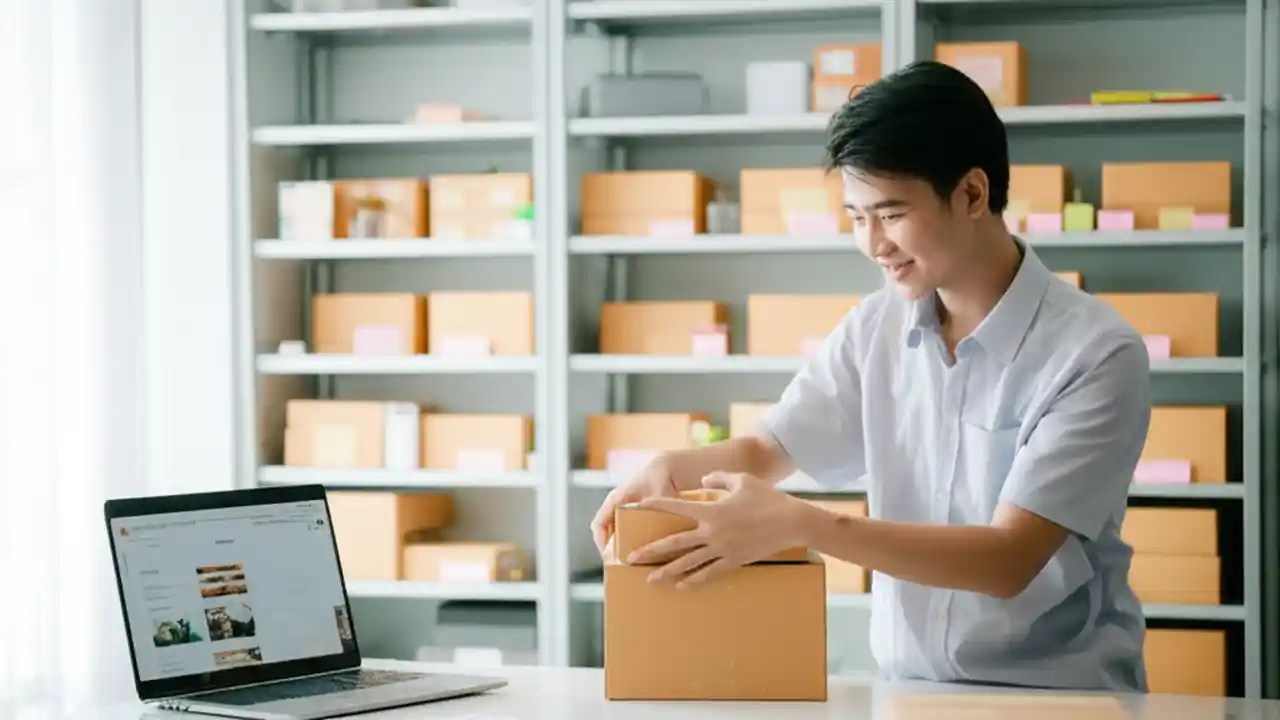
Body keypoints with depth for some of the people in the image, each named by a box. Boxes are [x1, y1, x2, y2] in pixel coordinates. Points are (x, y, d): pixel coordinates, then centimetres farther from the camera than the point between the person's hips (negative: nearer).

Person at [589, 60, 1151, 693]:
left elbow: (1009, 559, -19)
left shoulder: (1097, 354, -13)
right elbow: (766, 451, 15)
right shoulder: (875, 329, 4)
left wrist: (798, 525, -25)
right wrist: (673, 468, -6)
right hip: (909, 688, 4)